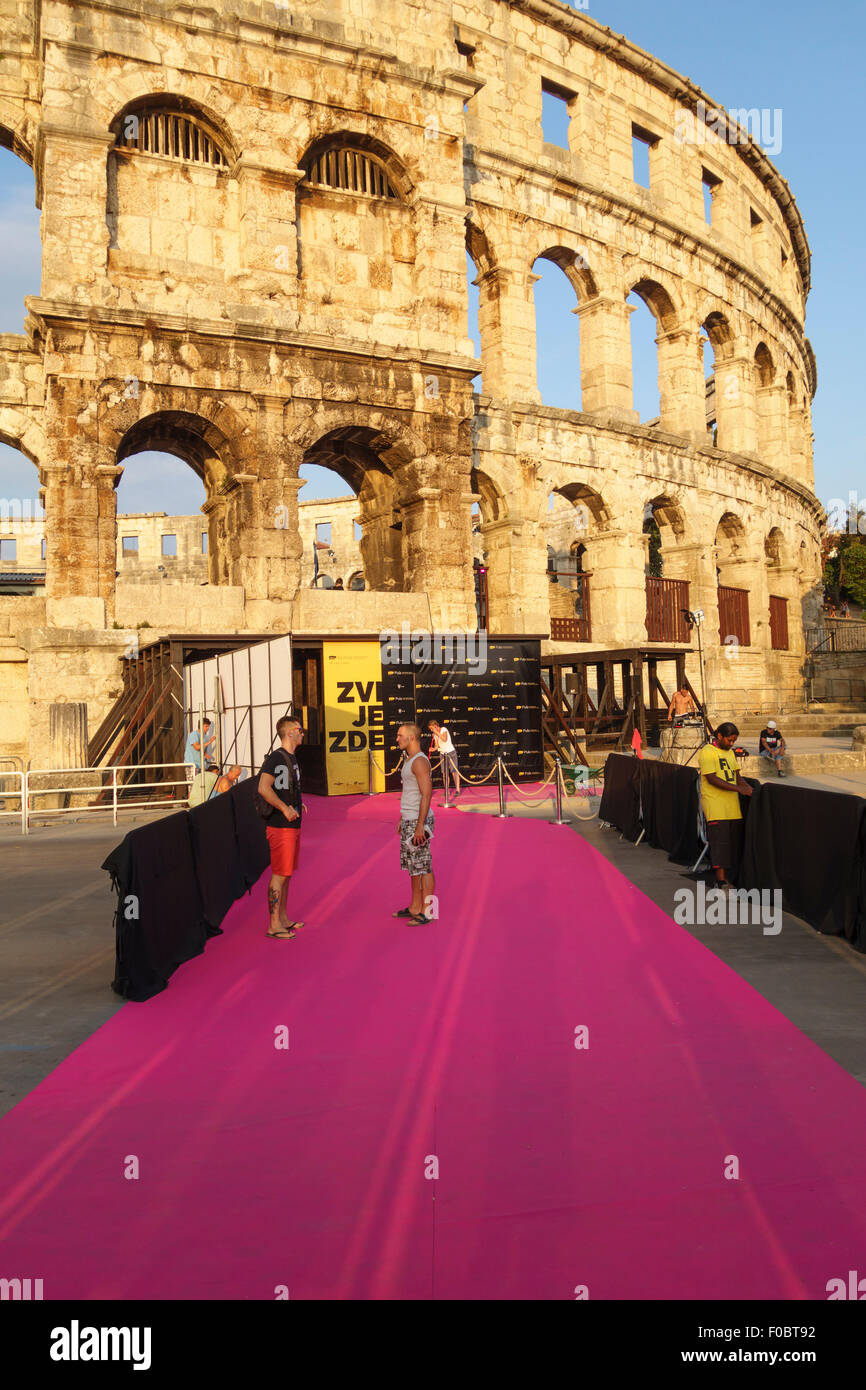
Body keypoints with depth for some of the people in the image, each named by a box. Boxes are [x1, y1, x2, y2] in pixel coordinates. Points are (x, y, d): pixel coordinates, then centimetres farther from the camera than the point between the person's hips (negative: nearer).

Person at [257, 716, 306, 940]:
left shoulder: (291, 758, 15)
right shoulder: (276, 758, -15)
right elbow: (264, 788, -25)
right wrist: (285, 808, -23)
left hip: (292, 825, 10)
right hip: (281, 826, -9)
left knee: (286, 874, 15)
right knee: (280, 875, -6)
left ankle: (283, 919, 24)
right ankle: (274, 925, -1)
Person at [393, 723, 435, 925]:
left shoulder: (420, 761, -17)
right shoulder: (409, 760, 15)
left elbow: (426, 794, -22)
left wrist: (419, 826, -24)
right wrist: (402, 819, 24)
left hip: (418, 821, -10)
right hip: (409, 820, 10)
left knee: (423, 866, -4)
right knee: (413, 865, 15)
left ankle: (427, 912, 2)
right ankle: (415, 908, 24)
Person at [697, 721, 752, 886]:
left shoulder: (729, 752, 18)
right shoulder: (707, 752, -9)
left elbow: (736, 774, 21)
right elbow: (712, 779, -17)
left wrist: (746, 785, 0)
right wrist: (738, 789, -20)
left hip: (732, 804, 8)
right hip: (715, 805, -8)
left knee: (733, 840, 7)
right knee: (720, 840, -10)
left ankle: (726, 876, 14)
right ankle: (720, 878, -7)